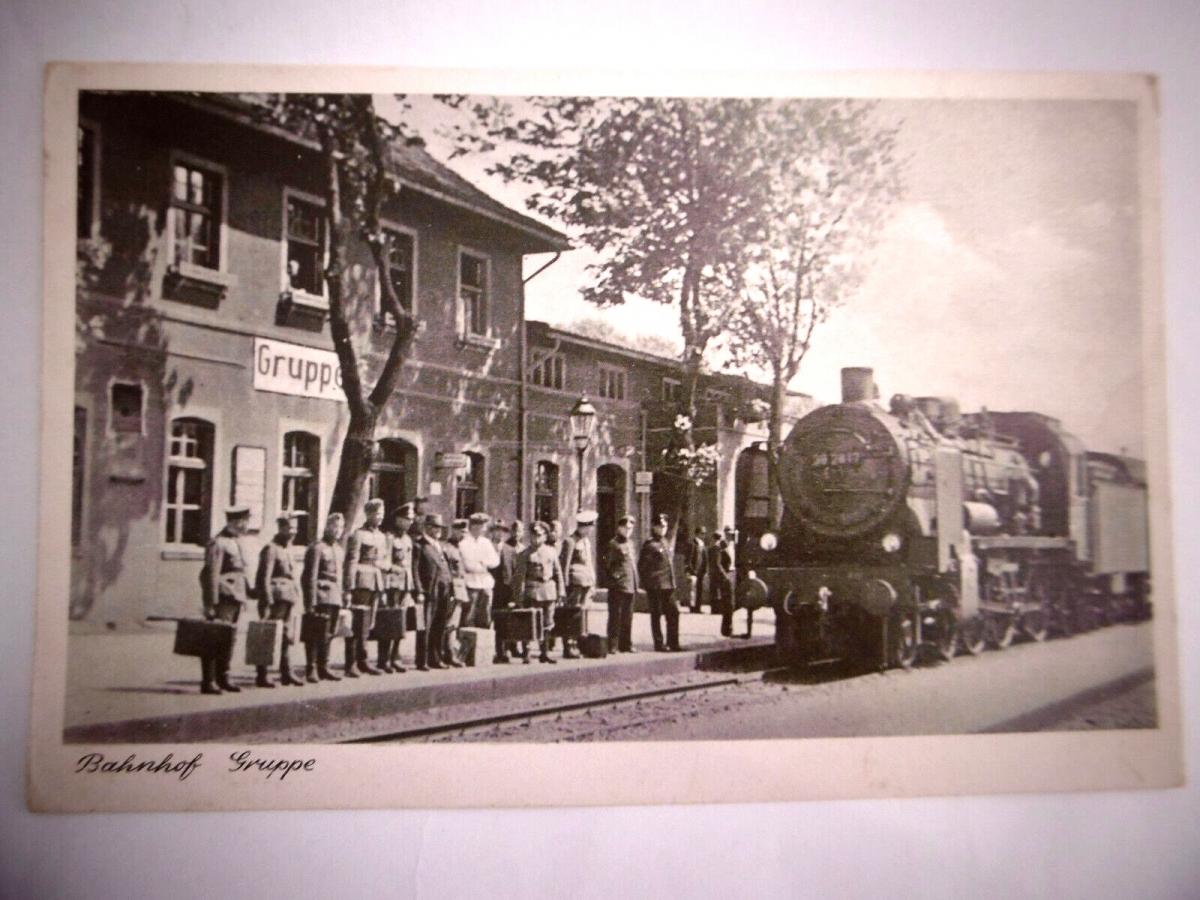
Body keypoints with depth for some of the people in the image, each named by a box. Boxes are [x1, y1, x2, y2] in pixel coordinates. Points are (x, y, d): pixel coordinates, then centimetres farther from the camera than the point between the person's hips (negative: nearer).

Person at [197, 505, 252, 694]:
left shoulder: (235, 542, 17)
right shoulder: (218, 543, -13)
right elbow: (211, 575, -17)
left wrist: (247, 591, 14)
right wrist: (210, 605, -19)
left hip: (235, 599, 9)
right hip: (223, 598, -9)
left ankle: (222, 677, 23)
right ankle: (208, 682, 0)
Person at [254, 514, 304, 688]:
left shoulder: (288, 549, 17)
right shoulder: (271, 549, -11)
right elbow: (264, 578, -16)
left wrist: (295, 598, 18)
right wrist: (267, 604, -19)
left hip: (288, 600, 9)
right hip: (276, 599, -9)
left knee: (287, 637, 13)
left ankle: (286, 673, 22)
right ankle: (261, 676, 1)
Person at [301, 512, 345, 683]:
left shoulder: (338, 548, 17)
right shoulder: (317, 547, -9)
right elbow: (311, 577, -12)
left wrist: (341, 595, 16)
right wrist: (311, 603, -15)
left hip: (335, 598, 8)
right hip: (321, 596, -7)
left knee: (328, 634, 10)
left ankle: (323, 668, 18)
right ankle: (310, 670, 1)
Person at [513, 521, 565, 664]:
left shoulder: (551, 552, 9)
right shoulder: (525, 554, -2)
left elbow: (558, 572, 12)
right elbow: (520, 575, -5)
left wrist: (560, 592, 8)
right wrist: (520, 594, -10)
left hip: (549, 591, 4)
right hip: (532, 591, -4)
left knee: (547, 623, 8)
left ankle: (545, 653, 17)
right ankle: (526, 653, 1)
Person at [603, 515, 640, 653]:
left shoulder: (630, 543, 17)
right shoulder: (613, 544, -7)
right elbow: (608, 565, -9)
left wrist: (636, 584, 16)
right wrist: (615, 576, -14)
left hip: (630, 586, 7)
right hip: (617, 586, -7)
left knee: (627, 618, 12)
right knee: (615, 617, -2)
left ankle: (626, 644, 20)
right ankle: (613, 646, 3)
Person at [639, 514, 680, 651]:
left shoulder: (666, 543, 15)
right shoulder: (649, 545, -10)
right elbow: (642, 566, -10)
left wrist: (673, 582, 17)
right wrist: (646, 584, -11)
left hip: (668, 586, 8)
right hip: (655, 587, -8)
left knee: (673, 612, 8)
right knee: (656, 615, 1)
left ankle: (673, 643, 16)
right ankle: (659, 644, 9)